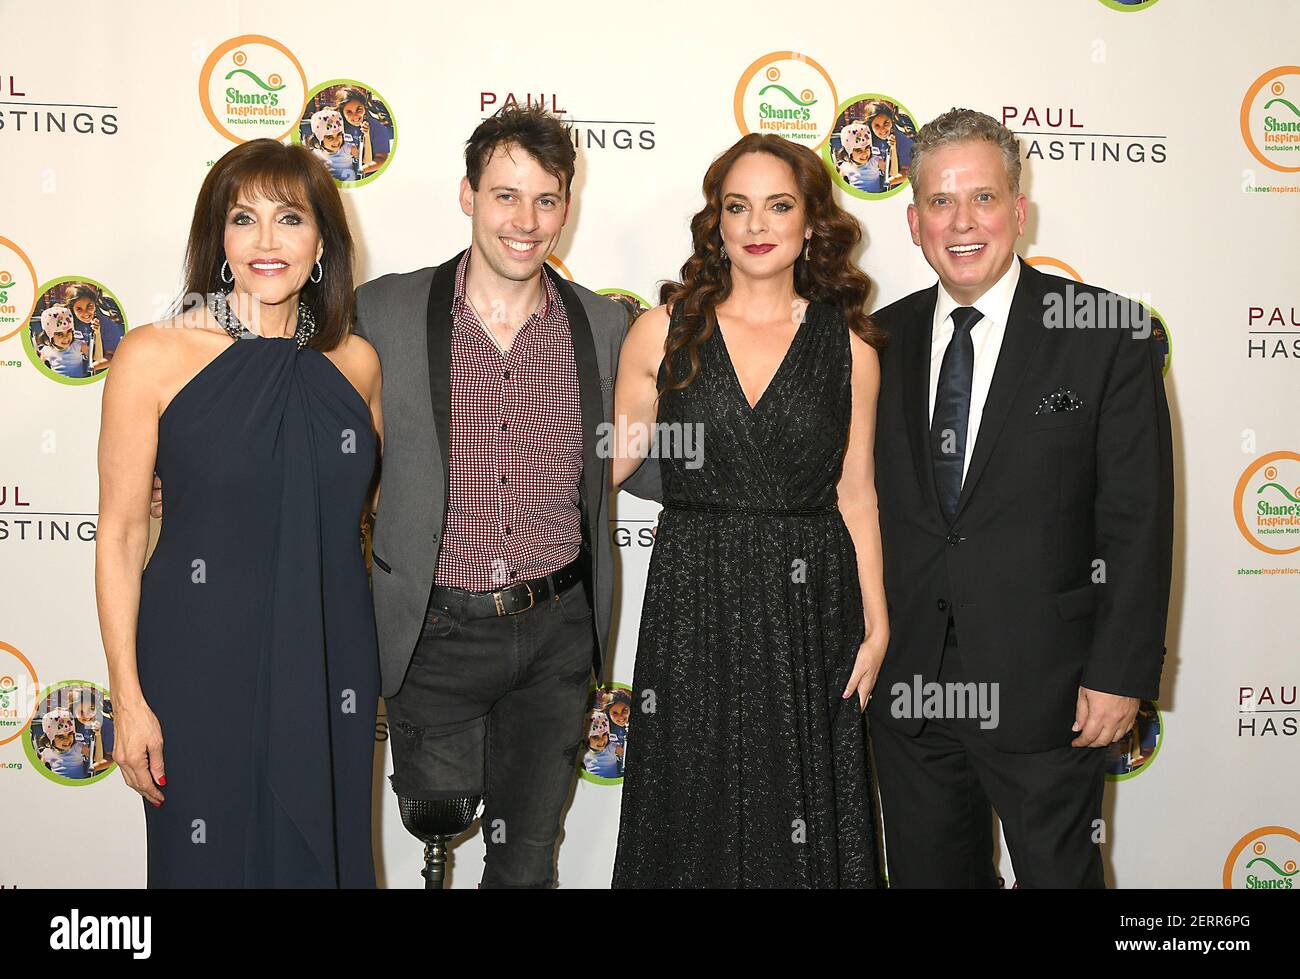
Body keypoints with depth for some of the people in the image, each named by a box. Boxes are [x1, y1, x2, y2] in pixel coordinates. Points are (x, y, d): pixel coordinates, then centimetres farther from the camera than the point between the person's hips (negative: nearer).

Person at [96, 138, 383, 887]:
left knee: (325, 853, 16)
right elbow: (120, 535, -6)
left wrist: (387, 665, 11)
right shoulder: (153, 357, -8)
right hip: (202, 663, -3)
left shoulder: (356, 362, 2)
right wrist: (129, 699, -8)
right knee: (210, 858, 12)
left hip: (330, 664, 3)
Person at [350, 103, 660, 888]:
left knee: (529, 857, 15)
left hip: (556, 634, 2)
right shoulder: (385, 311, -6)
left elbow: (639, 466, 8)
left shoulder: (604, 325, 0)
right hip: (435, 634, -2)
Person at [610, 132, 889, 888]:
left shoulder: (847, 343, 2)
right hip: (693, 604, 0)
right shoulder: (666, 330, 1)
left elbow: (855, 491, 4)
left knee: (802, 815, 9)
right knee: (693, 812, 10)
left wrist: (877, 623, 3)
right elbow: (613, 455, 6)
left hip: (807, 608, 0)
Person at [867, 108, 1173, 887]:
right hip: (907, 685, 4)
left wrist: (1122, 673, -11)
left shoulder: (1106, 333, -6)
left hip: (1045, 687, -3)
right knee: (927, 872, 17)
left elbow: (1138, 520, -8)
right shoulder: (883, 339, 5)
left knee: (1060, 873, 10)